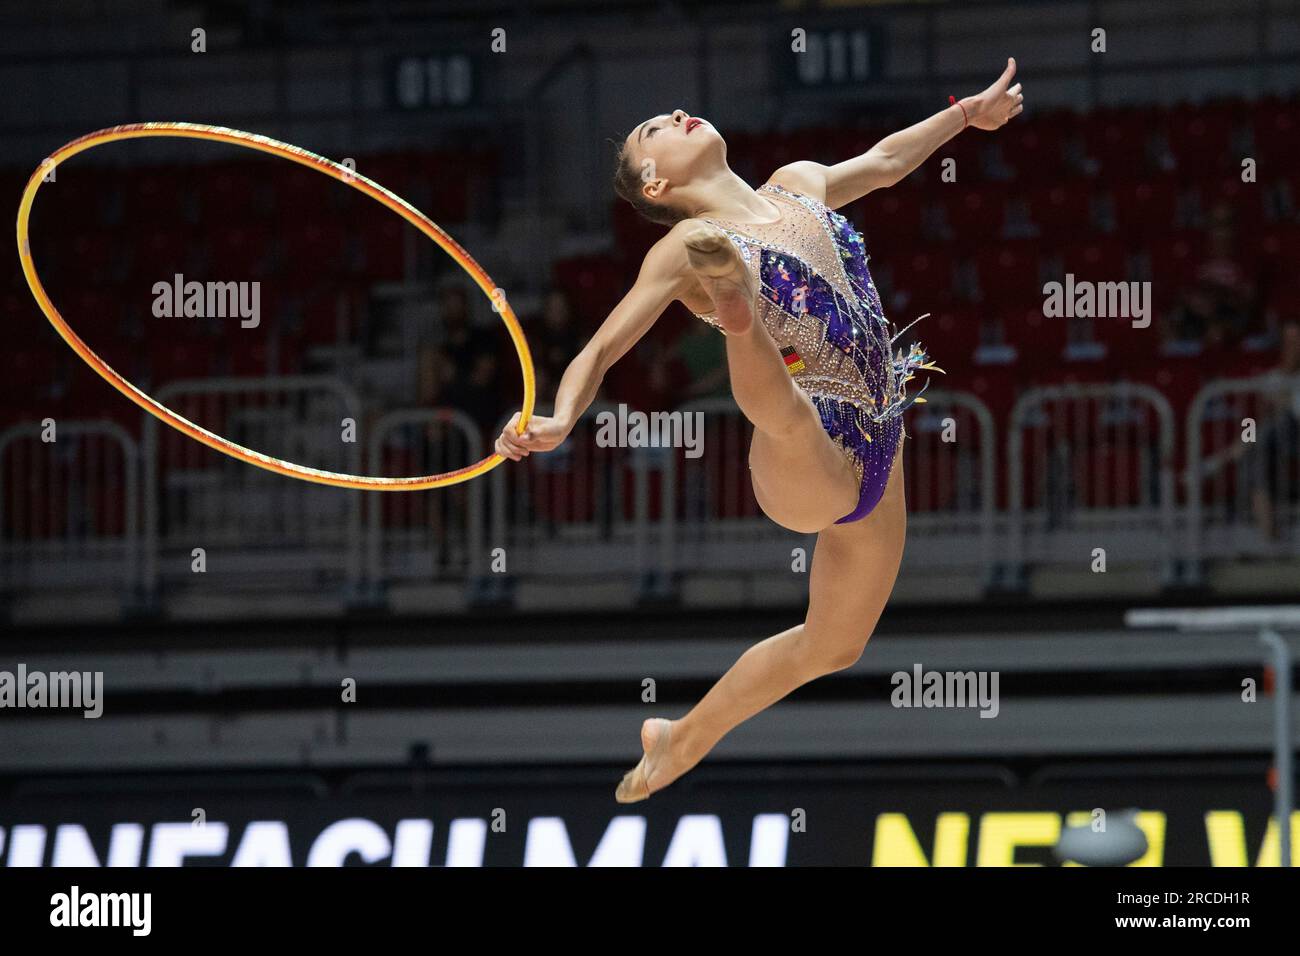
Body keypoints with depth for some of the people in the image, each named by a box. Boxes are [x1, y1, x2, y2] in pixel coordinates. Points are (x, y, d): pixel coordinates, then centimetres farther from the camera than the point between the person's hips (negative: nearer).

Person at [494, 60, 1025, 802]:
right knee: (785, 415, -44)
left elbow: (882, 162, 32)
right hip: (808, 464, -8)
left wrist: (970, 113, 44)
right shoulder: (689, 250, -8)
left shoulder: (799, 185, 12)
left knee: (833, 648, 20)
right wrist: (560, 420, -33)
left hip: (875, 461, 8)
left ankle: (683, 742, 35)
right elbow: (602, 350, -14)